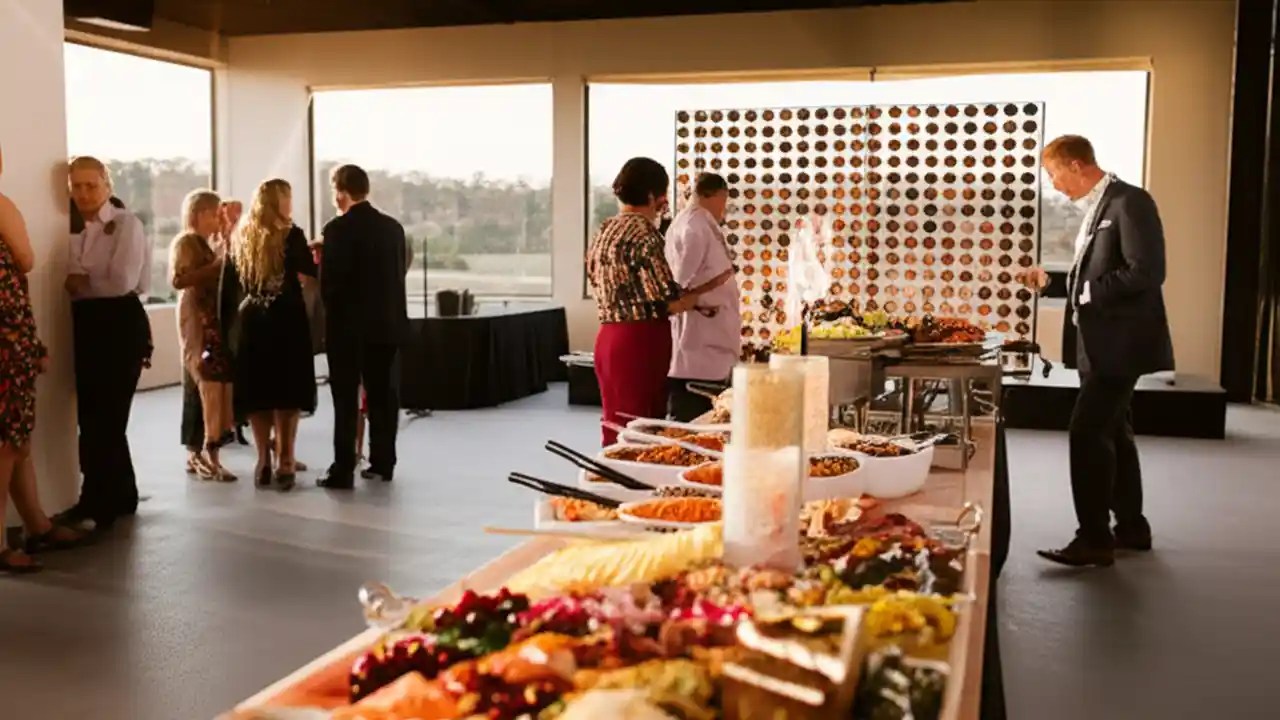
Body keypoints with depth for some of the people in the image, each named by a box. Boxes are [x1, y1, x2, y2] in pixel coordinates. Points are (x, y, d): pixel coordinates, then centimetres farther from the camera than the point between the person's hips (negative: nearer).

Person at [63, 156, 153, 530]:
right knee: (93, 415, 10)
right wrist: (74, 283, -10)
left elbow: (122, 281, -18)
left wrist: (81, 284, -7)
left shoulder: (127, 224, -7)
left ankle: (99, 504, 4)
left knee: (105, 417, -4)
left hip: (120, 325, -7)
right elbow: (71, 280, 9)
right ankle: (120, 495, 23)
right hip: (86, 326, 7)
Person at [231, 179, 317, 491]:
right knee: (287, 390, 2)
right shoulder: (291, 234, -8)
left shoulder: (241, 236, 6)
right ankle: (284, 463, 1)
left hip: (252, 319, 4)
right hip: (286, 319, -4)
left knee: (257, 390, 10)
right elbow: (311, 270, -4)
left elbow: (237, 279, 11)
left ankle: (264, 462, 12)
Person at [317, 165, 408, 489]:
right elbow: (400, 273, 9)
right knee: (383, 396, 11)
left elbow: (328, 284, -15)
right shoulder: (393, 227, 4)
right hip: (387, 323, 5)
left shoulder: (337, 229, -12)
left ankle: (343, 470, 1)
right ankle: (382, 463, 17)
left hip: (348, 326, -5)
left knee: (346, 399, 0)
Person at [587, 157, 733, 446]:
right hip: (640, 343, -9)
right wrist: (704, 290, 3)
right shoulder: (643, 233, -14)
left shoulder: (603, 231, 13)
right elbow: (668, 302, -15)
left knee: (617, 427, 15)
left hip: (610, 337, 9)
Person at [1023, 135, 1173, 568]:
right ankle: (1131, 527, 27)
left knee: (1086, 433, -12)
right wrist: (1052, 282, 12)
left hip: (1120, 343, -10)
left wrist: (1088, 291, -19)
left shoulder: (1129, 202, -14)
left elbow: (1146, 272, -23)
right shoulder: (1097, 208, 14)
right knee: (1112, 434, 16)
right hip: (1101, 343, 10)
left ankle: (1095, 539, -6)